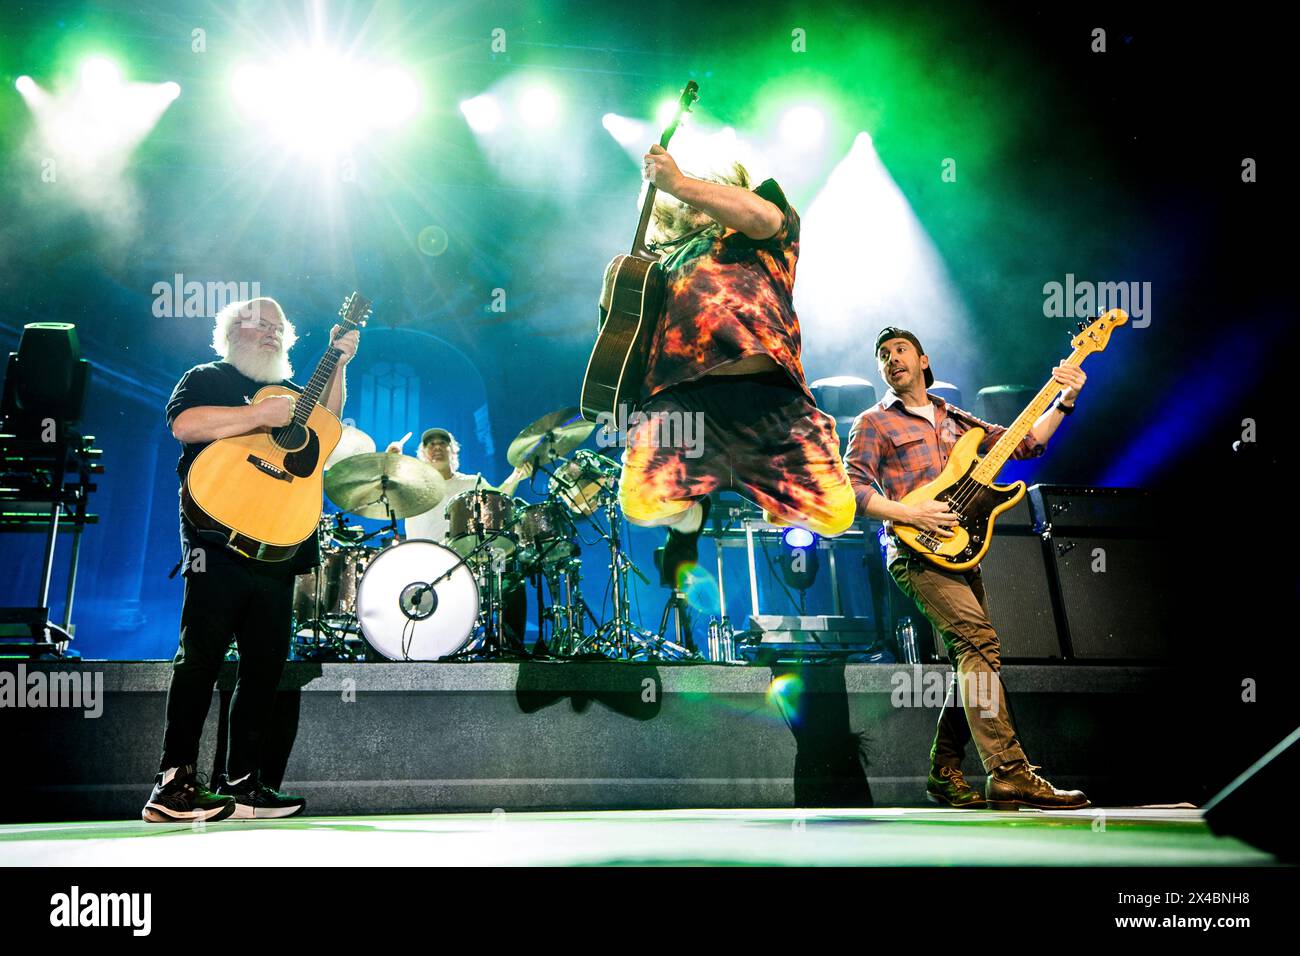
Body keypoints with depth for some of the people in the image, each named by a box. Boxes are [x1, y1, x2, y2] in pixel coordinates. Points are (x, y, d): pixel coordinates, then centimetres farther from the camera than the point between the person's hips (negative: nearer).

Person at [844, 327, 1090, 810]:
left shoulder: (954, 419, 22)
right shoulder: (874, 423, 6)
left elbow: (1024, 443, 18)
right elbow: (852, 487, -4)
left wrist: (1063, 403, 6)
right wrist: (910, 513, -16)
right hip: (919, 553, -7)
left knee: (971, 661, 5)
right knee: (978, 641, -22)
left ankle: (944, 775, 17)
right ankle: (1010, 776, -25)